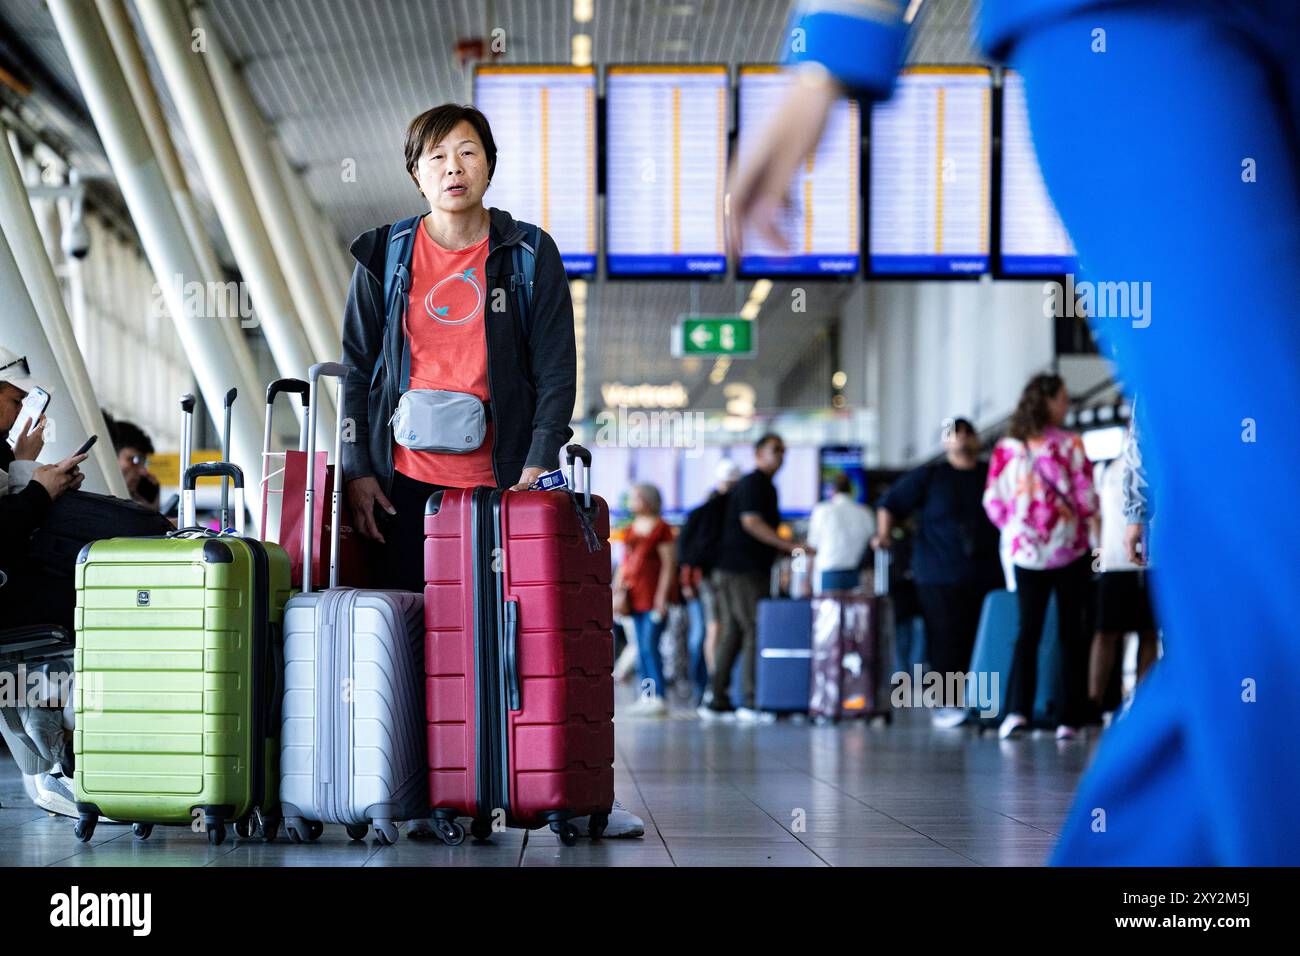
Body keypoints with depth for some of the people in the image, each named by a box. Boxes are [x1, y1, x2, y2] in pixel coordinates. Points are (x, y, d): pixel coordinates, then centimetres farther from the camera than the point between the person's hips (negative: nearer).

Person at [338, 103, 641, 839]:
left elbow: (556, 369, 2)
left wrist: (539, 463, -9)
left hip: (500, 478, -1)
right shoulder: (383, 256, 9)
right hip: (406, 481, 2)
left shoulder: (530, 255, 5)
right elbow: (358, 368, 10)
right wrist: (359, 469, 2)